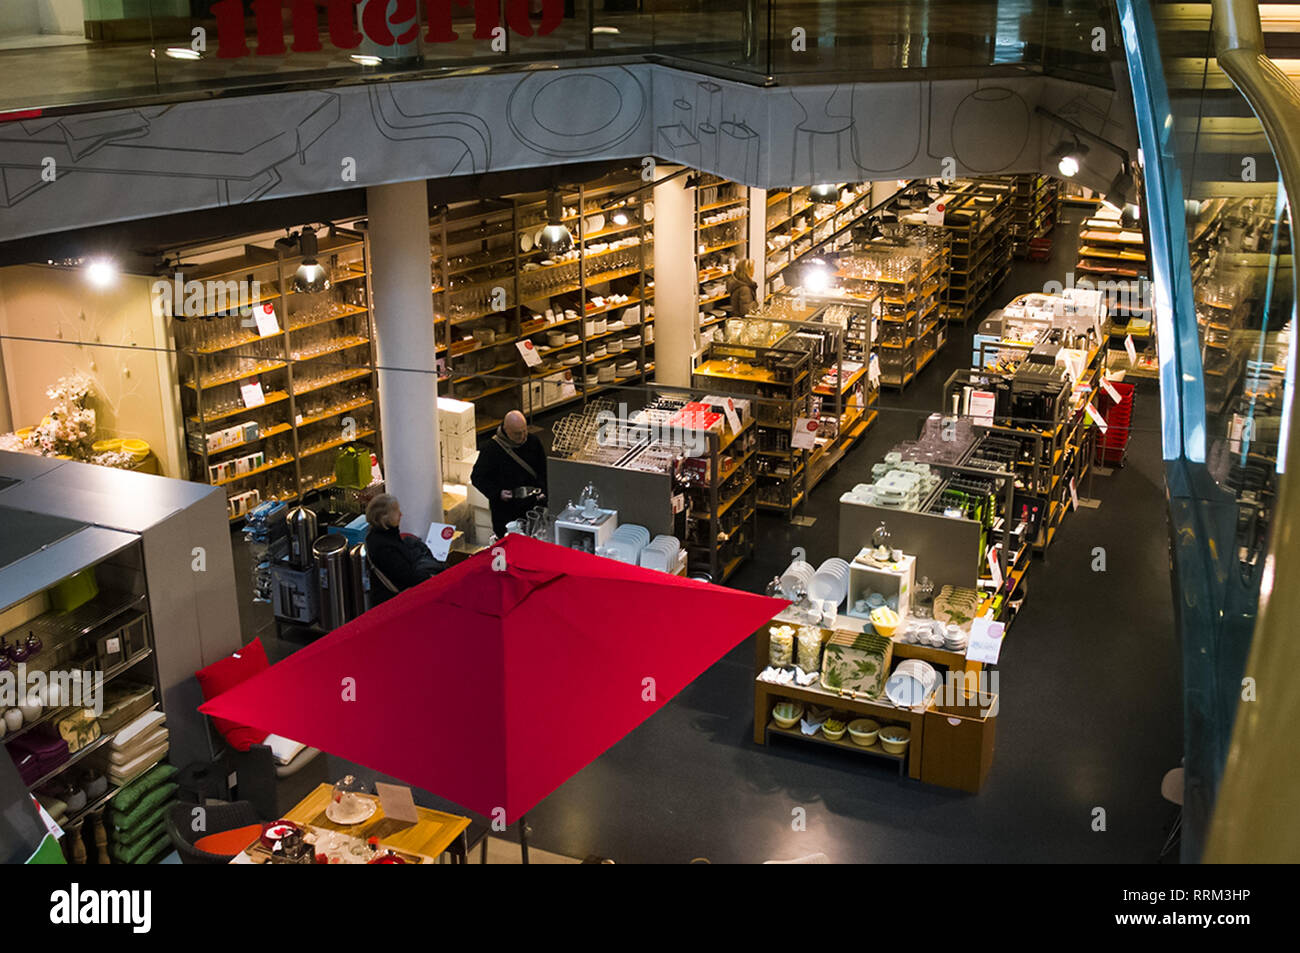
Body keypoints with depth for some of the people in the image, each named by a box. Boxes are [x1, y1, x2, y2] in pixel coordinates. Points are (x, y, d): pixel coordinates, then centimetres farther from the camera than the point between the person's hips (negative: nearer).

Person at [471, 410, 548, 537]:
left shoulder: (533, 442, 0)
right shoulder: (492, 449, -12)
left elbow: (543, 470, 11)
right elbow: (477, 477, -6)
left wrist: (542, 491, -5)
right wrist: (498, 493, -19)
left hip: (533, 505, 3)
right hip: (505, 511, -3)